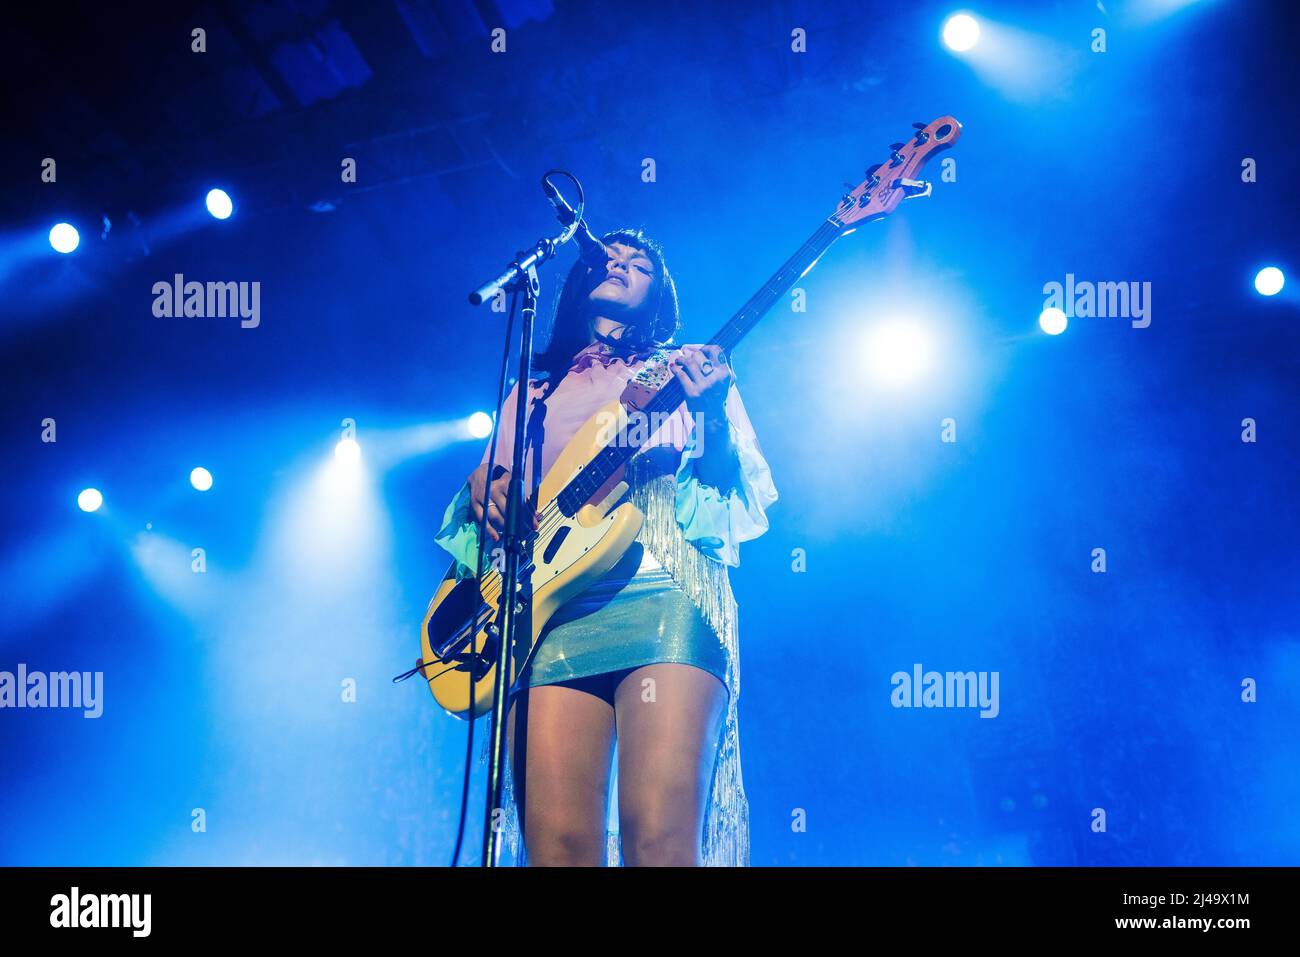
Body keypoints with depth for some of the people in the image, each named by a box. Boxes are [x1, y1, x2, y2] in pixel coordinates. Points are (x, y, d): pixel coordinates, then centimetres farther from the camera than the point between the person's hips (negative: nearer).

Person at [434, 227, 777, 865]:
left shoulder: (690, 370, 22)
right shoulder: (536, 387, 30)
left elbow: (735, 496, 9)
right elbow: (488, 475, 27)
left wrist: (712, 416, -11)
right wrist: (484, 488, 3)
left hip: (663, 593, -2)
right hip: (549, 604, 3)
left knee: (661, 837, -20)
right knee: (556, 844, -12)